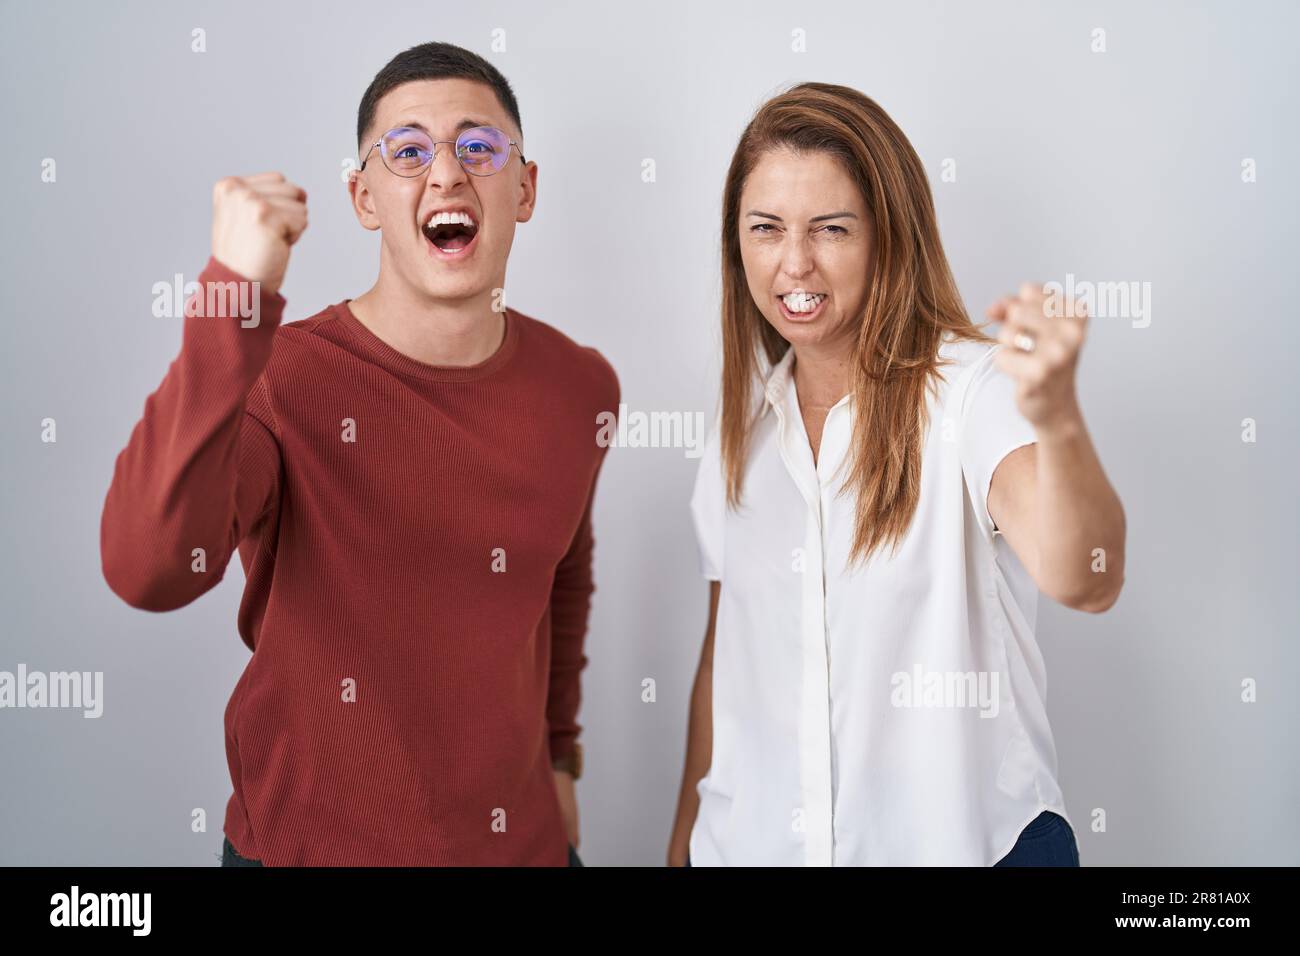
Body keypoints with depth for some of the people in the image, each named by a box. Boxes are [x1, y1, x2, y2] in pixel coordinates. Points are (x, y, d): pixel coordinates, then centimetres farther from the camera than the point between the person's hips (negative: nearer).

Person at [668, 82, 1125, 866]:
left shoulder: (973, 391, -14)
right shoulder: (745, 425, 3)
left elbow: (1086, 582, -31)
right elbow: (725, 652, 9)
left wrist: (1057, 420, -48)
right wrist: (685, 838, 9)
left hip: (963, 837, -4)